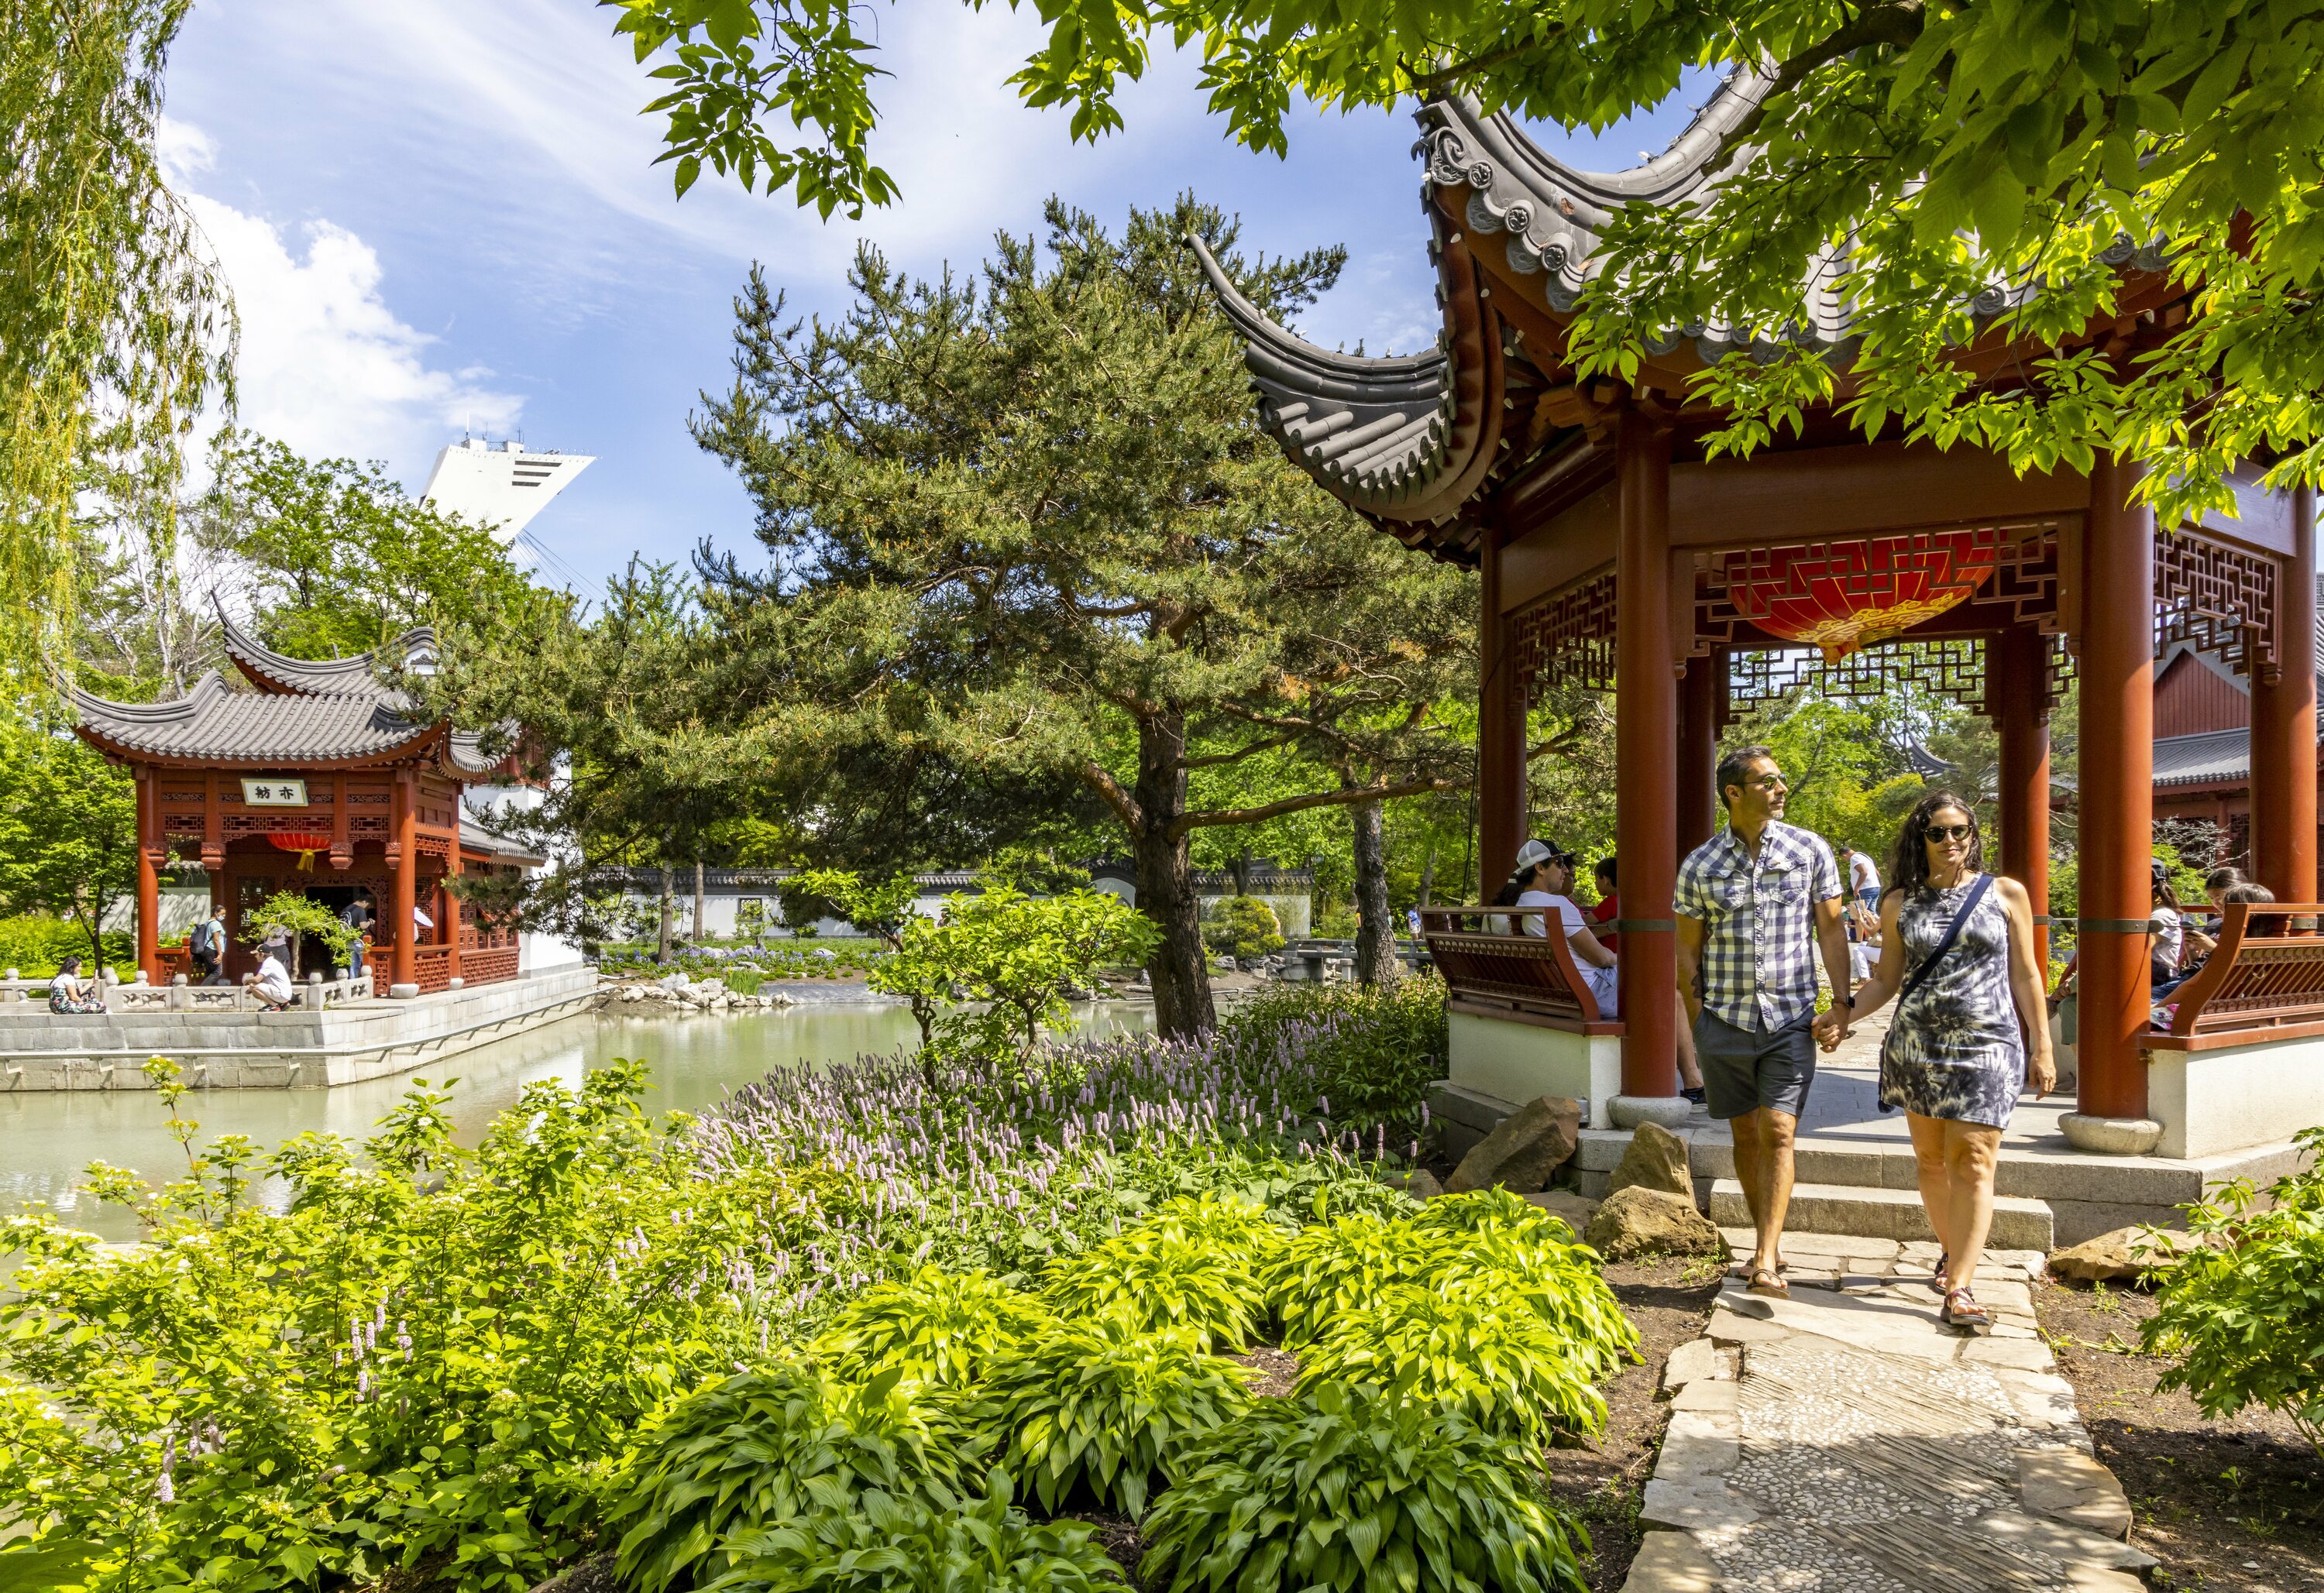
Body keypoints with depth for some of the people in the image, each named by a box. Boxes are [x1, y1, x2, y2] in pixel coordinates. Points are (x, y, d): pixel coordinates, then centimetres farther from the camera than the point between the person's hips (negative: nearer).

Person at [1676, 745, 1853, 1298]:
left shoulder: (1811, 851, 1)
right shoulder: (1699, 866, 0)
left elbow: (1830, 930, 7)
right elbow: (1688, 949, 6)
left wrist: (1841, 1002, -1)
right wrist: (1697, 1025, 4)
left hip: (1791, 1020, -1)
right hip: (1725, 1021, 1)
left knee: (1778, 1133, -9)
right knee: (1746, 1136, 10)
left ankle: (1765, 1263, -8)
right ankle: (1770, 1241, 25)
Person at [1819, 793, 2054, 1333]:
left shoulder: (2006, 894, 4)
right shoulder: (1899, 903, 7)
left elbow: (2025, 975, 7)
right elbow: (1888, 979, 10)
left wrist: (2042, 1047, 5)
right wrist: (1844, 1015, -6)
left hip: (1987, 1045, -2)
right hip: (1918, 1044, 2)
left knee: (1972, 1161, -9)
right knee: (1930, 1157, 9)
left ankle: (1959, 1289, -10)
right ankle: (1952, 1252, 29)